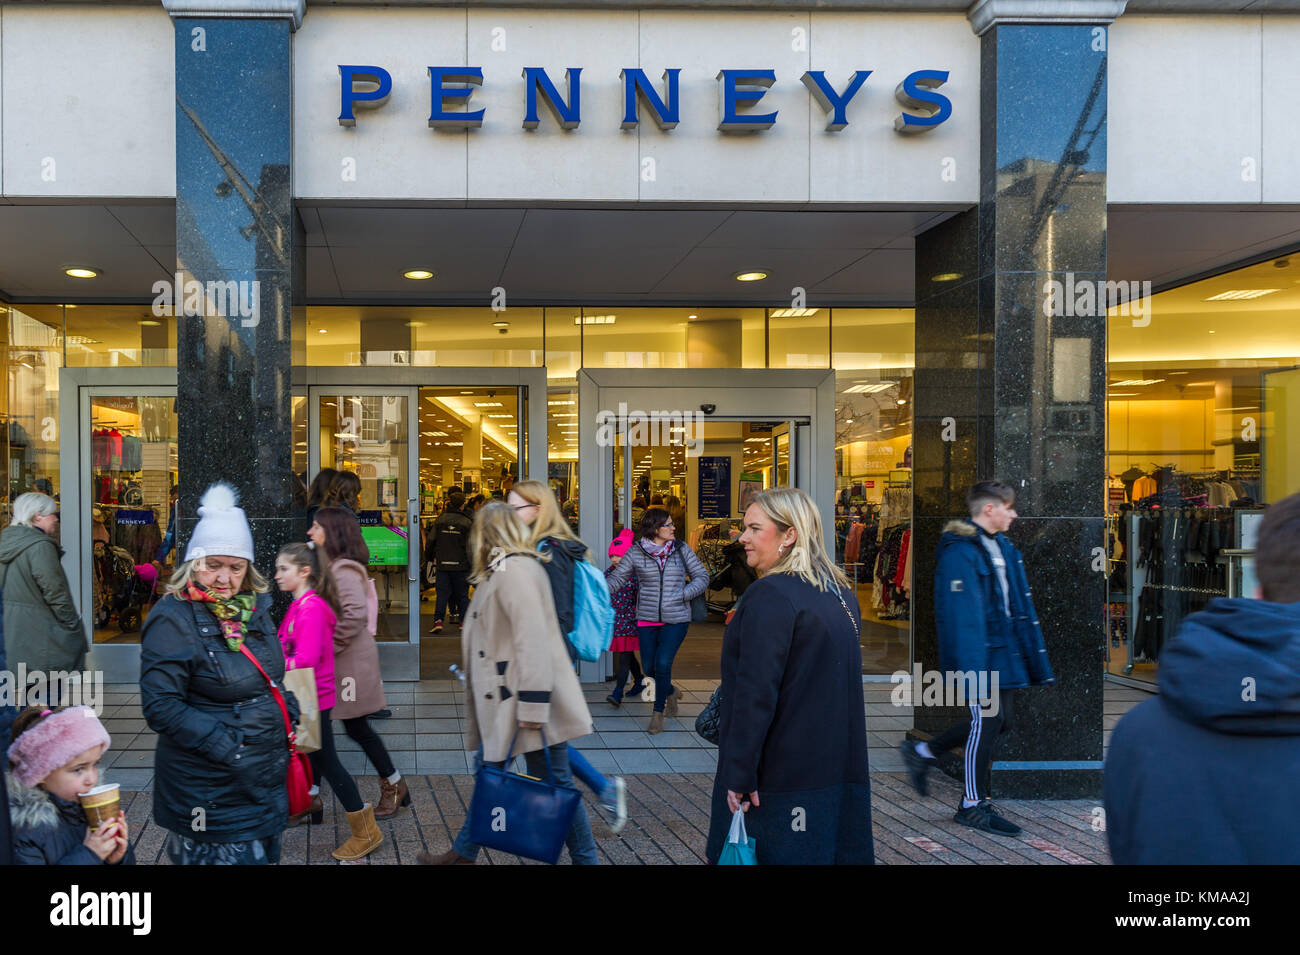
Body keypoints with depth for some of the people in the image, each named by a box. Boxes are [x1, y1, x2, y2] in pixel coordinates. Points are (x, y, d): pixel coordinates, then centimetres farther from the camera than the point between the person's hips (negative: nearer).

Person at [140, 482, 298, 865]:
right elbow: (160, 707, -20)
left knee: (263, 854, 18)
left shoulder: (254, 608, 7)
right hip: (210, 788, -7)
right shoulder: (173, 619, -15)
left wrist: (288, 711, 4)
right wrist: (225, 745, -24)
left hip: (267, 776, 7)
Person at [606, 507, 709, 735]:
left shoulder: (682, 549, 2)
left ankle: (658, 713, 10)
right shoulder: (636, 552, -1)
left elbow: (702, 577, 6)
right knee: (649, 667, 4)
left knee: (663, 664, -10)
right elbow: (617, 577, 3)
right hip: (647, 618, 1)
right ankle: (671, 692, 37)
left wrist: (680, 596, -7)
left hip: (676, 619, -1)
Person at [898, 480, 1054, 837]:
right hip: (980, 651, -9)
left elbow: (1021, 605, 17)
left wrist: (1037, 661, 17)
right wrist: (972, 672, -25)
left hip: (1006, 649, 9)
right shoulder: (959, 552, -17)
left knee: (999, 719, 14)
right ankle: (973, 804, 13)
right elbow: (961, 616, -21)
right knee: (987, 718, -3)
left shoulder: (1003, 547, 12)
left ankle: (922, 752, 29)